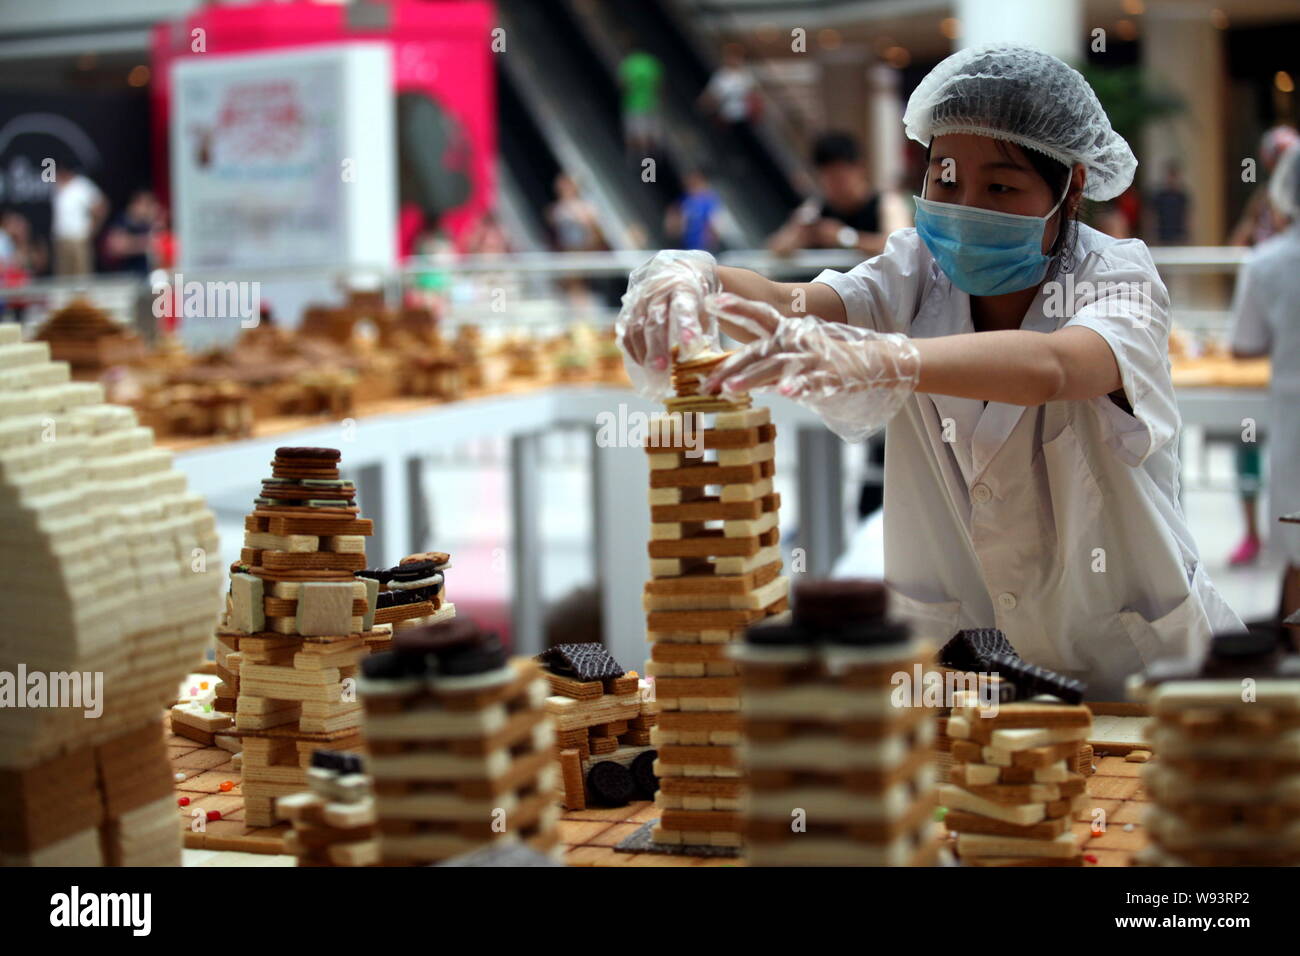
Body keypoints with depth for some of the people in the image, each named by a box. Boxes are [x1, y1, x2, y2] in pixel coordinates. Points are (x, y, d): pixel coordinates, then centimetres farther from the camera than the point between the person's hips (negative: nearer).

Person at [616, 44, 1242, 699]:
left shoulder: (1119, 277, -12)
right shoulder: (919, 272, -1)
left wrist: (875, 358, -53)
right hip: (956, 662, 2)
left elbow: (1050, 367, -36)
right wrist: (689, 278, -43)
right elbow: (787, 303, -20)